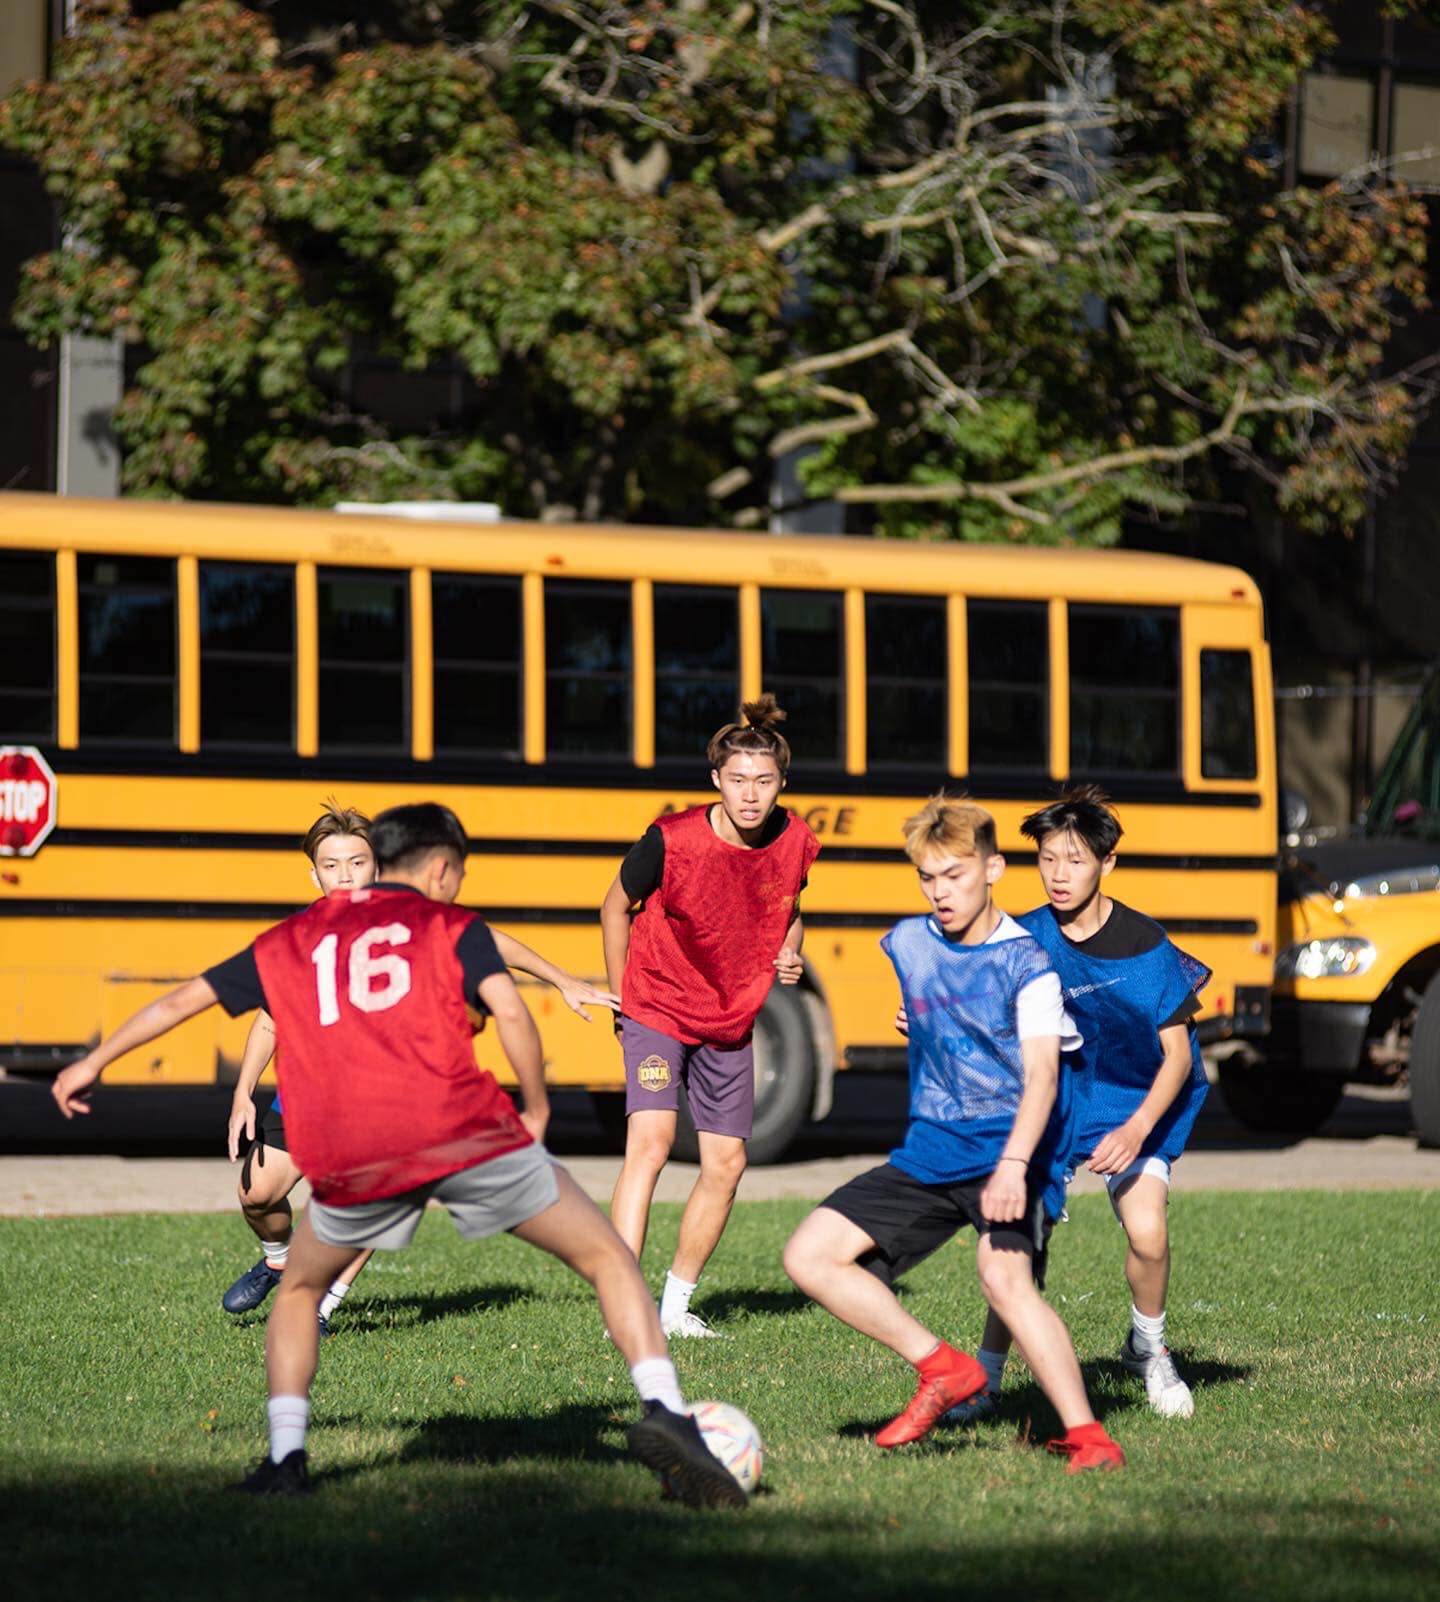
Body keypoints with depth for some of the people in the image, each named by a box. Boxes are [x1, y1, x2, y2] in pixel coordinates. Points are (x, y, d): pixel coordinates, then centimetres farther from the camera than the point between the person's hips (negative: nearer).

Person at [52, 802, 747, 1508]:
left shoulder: (291, 939, 26)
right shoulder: (449, 924, 16)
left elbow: (181, 1000, 32)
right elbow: (509, 1011, -2)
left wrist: (94, 1063, 44)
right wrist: (536, 1111, 11)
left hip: (348, 1159, 3)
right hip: (462, 1131, -3)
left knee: (299, 1291, 30)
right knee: (609, 1259, 7)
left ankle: (284, 1457, 16)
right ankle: (661, 1409, -12)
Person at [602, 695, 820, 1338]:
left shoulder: (793, 841, -10)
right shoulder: (671, 840, -22)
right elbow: (616, 907, -4)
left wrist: (791, 953, -7)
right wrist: (622, 999, -1)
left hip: (731, 1020, 5)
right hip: (657, 1010, -5)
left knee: (726, 1163, 5)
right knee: (650, 1142, -22)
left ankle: (676, 1304, 22)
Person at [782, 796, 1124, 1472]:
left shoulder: (1025, 964, -12)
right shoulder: (906, 944, 7)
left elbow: (1041, 1071, -23)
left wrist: (1013, 1166, -35)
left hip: (1010, 1151, -7)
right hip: (928, 1155, 7)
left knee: (1002, 1274, -33)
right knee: (810, 1255, -5)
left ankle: (1087, 1436, -31)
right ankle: (941, 1368, 1)